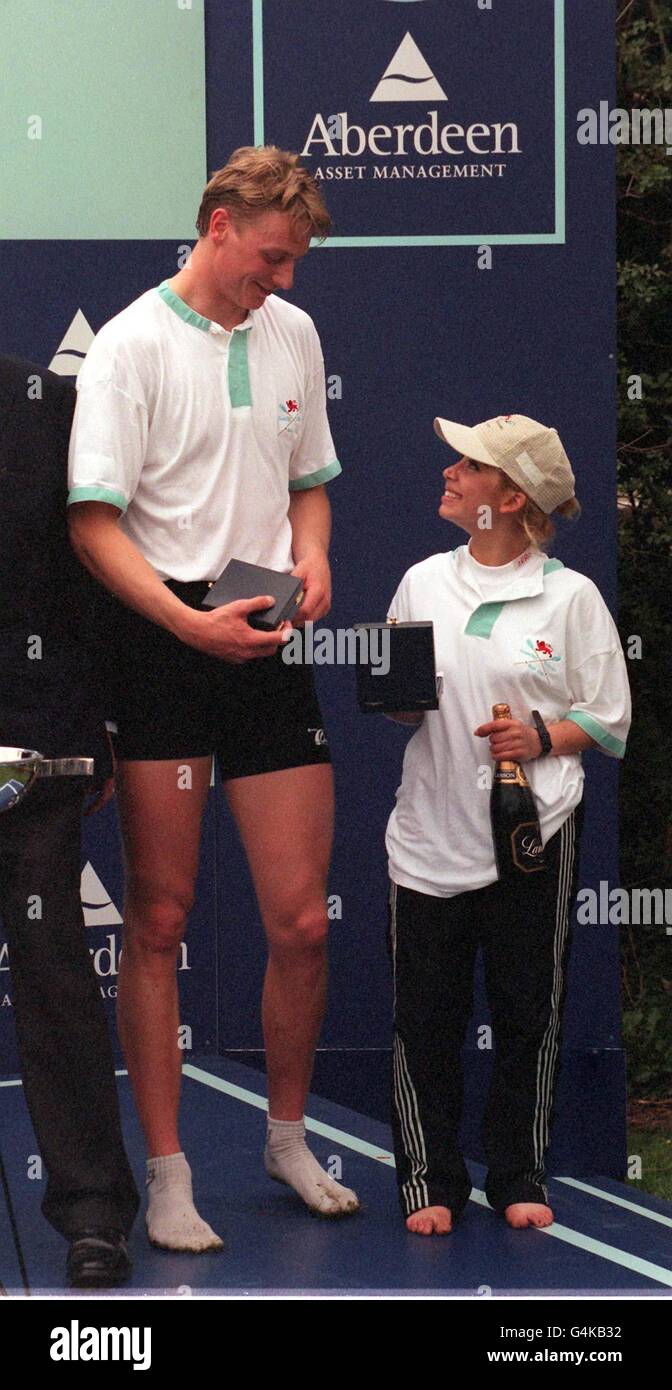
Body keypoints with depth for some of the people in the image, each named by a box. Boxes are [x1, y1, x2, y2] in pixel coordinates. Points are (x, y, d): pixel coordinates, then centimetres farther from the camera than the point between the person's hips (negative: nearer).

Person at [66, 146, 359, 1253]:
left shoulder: (294, 334, 13)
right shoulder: (132, 345, -6)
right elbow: (94, 523, -11)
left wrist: (311, 553, 3)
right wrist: (188, 620, -22)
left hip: (270, 646, 5)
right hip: (163, 651, -5)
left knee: (302, 922, 2)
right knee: (159, 921, 1)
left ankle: (288, 1137, 23)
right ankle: (167, 1173, 9)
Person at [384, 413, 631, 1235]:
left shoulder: (570, 596, -1)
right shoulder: (425, 581, 8)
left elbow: (609, 720, 3)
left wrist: (542, 738, -13)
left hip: (536, 830, -2)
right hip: (433, 829, 2)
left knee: (527, 1012, 5)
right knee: (425, 1013, 2)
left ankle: (518, 1176, 19)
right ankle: (428, 1177, 14)